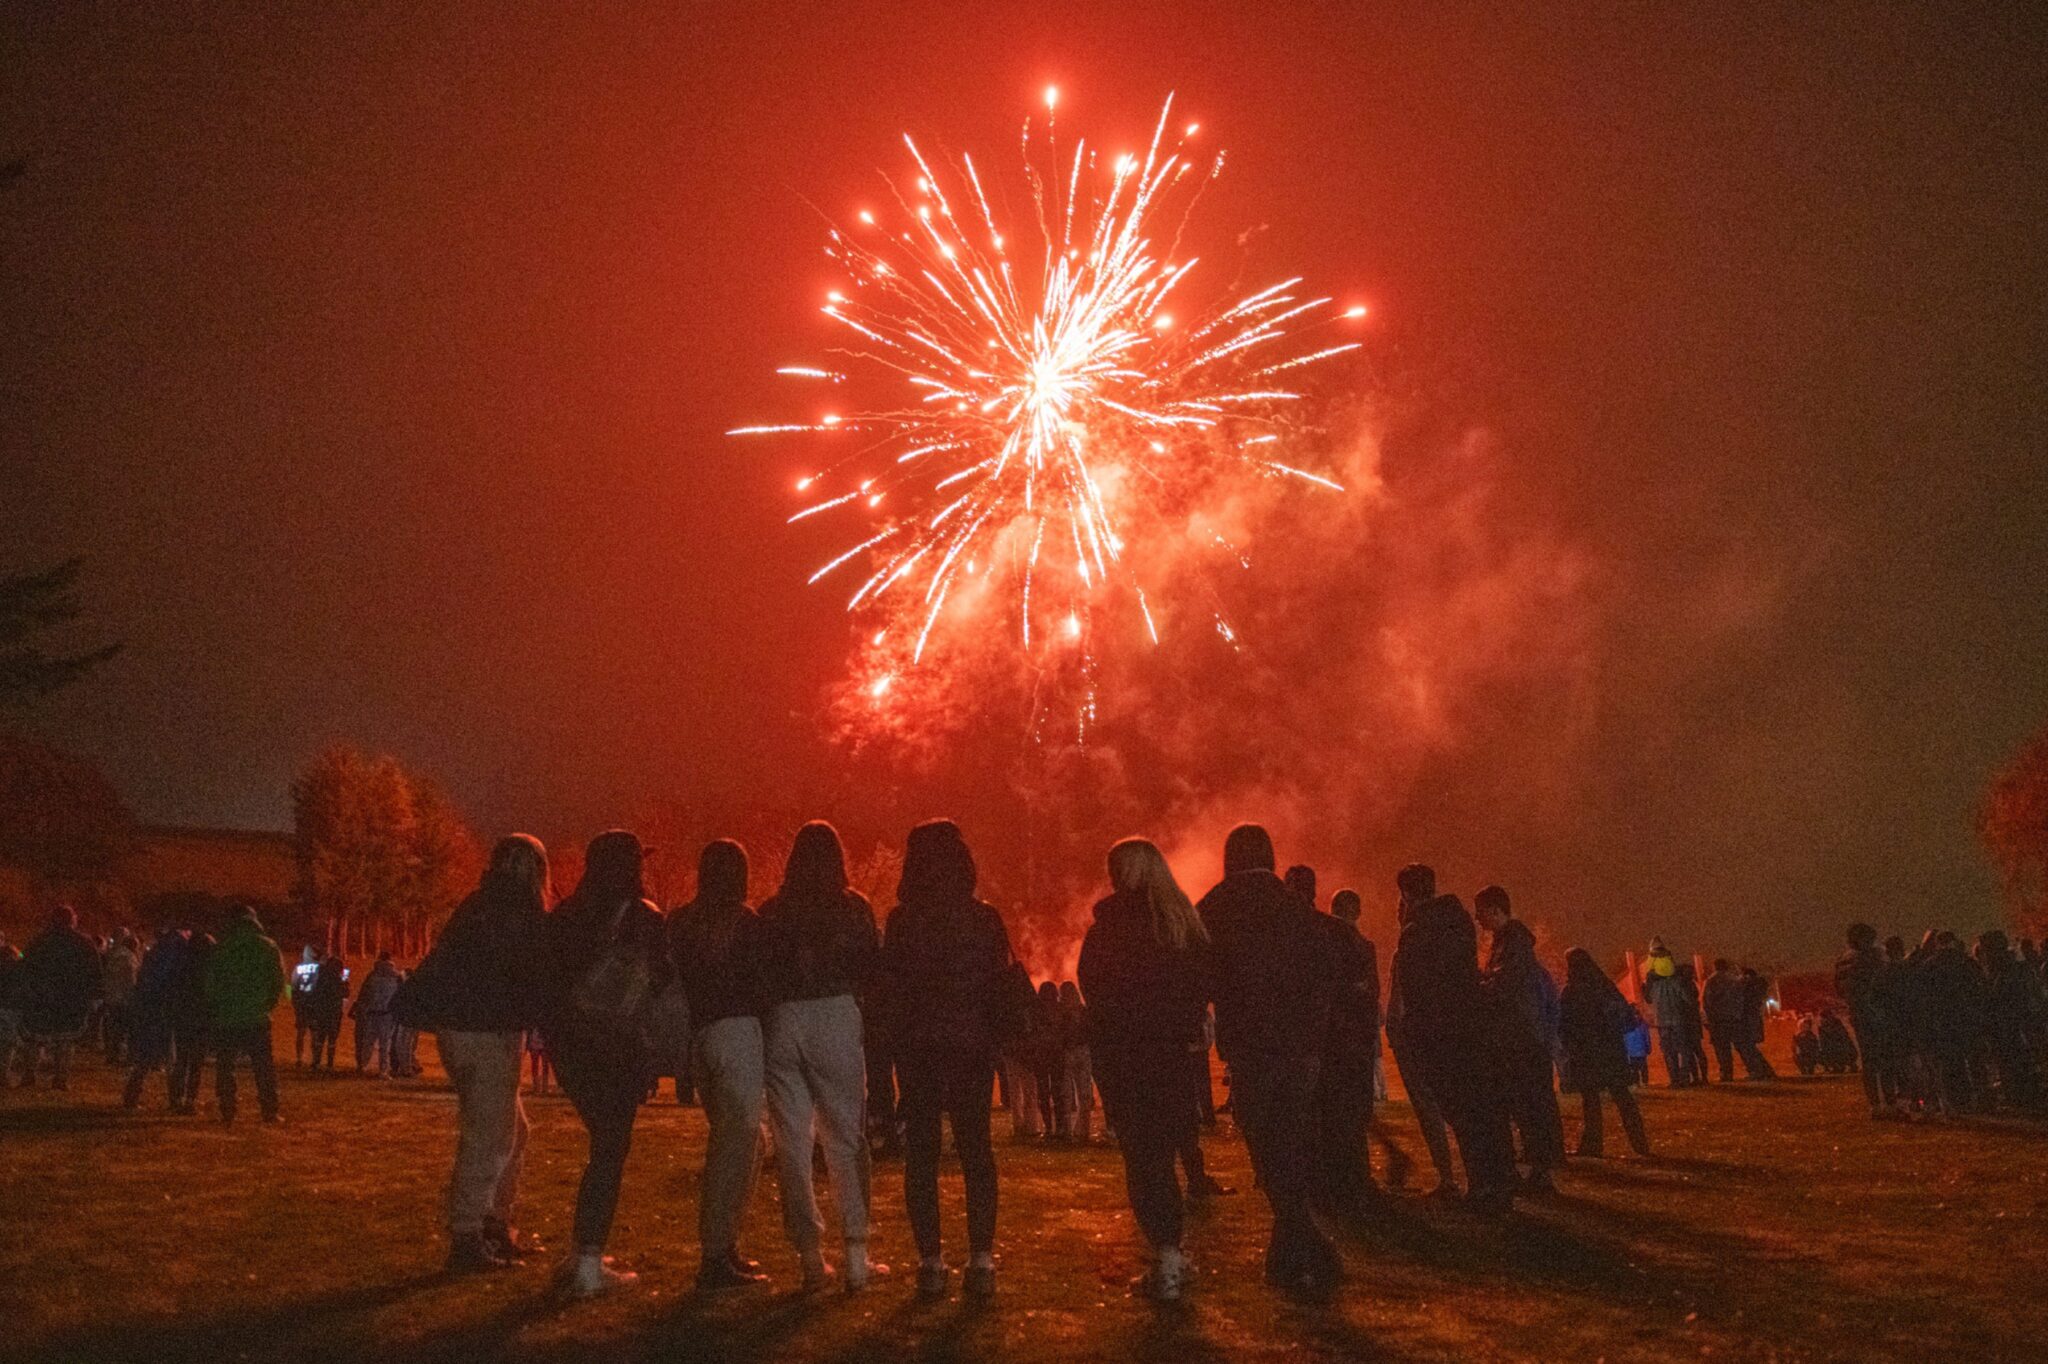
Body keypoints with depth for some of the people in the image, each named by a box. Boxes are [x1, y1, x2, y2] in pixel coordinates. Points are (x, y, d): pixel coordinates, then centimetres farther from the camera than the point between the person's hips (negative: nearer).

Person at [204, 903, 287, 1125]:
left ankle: (227, 1111, 5)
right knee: (264, 1066, 6)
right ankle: (269, 1111, 2)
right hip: (257, 1018, 0)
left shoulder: (220, 949, -1)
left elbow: (210, 985, 0)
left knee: (224, 1066, 9)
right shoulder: (268, 947, 0)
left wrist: (212, 1011, 11)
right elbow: (279, 982, 0)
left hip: (225, 1018, 0)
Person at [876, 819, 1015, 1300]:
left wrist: (897, 1045, 8)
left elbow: (889, 991, -3)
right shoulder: (984, 918, -2)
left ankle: (931, 1261, 4)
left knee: (921, 1153, 6)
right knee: (976, 1149, 8)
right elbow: (1001, 985, 1)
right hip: (972, 1044, 1)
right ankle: (981, 1260, 4)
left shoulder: (902, 921, -6)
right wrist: (996, 1040, 10)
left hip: (917, 1047, -1)